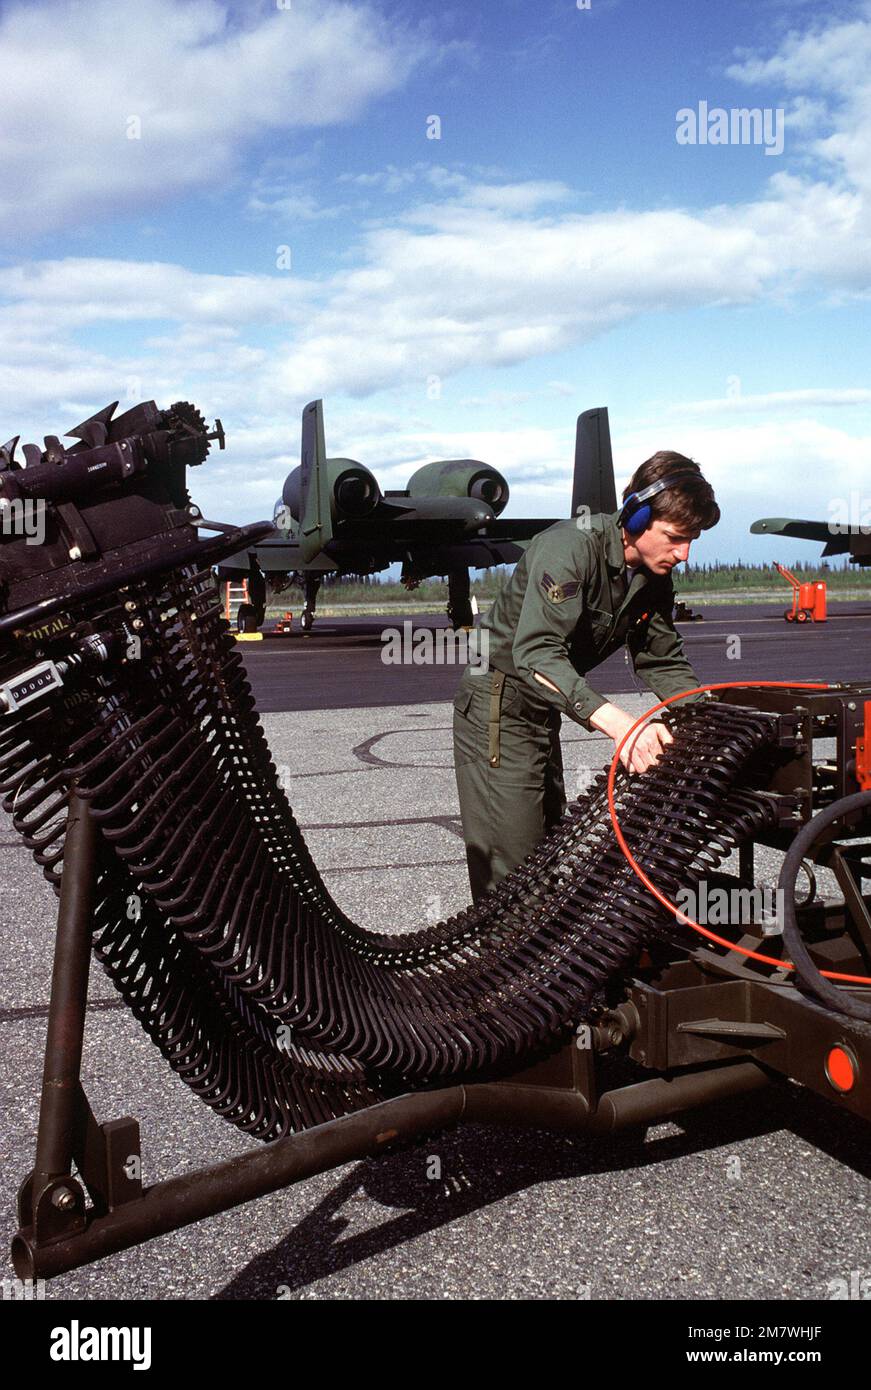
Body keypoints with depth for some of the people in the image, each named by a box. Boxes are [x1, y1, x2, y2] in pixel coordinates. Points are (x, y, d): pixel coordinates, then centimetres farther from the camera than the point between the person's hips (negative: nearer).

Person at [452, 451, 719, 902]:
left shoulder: (654, 578, 0)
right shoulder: (572, 547, -27)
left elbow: (664, 663, 8)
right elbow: (536, 652, -39)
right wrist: (617, 722, -51)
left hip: (543, 708, 9)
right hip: (498, 703, -9)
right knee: (511, 863, -10)